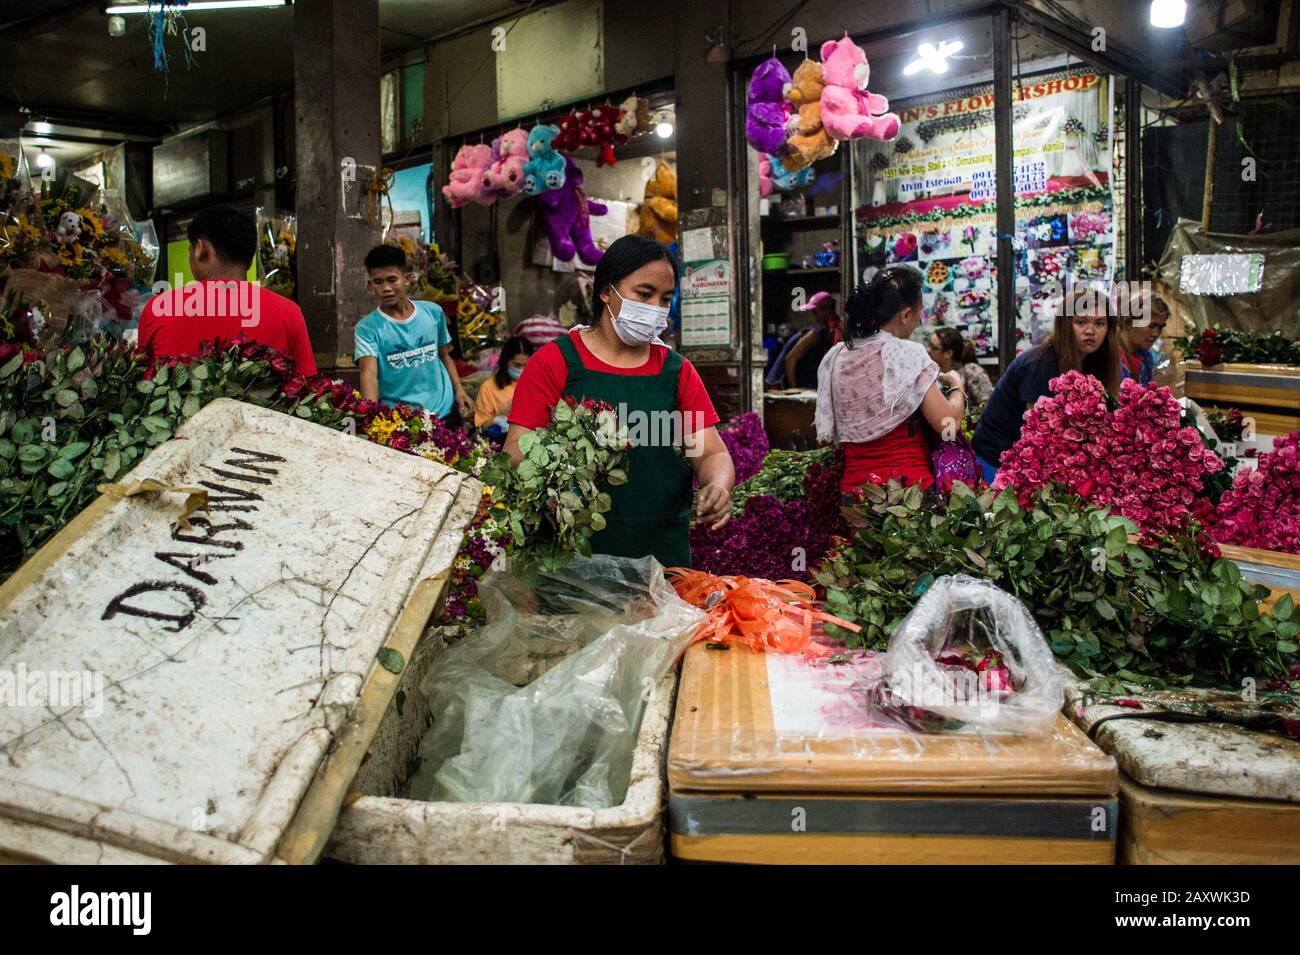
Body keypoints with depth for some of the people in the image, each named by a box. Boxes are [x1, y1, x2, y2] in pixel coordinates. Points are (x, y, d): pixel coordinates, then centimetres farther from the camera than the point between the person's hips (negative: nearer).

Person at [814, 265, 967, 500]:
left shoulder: (834, 358, 6)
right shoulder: (908, 355, -10)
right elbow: (947, 423, -10)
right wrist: (957, 385, 10)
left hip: (852, 489, 6)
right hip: (908, 485, -5)